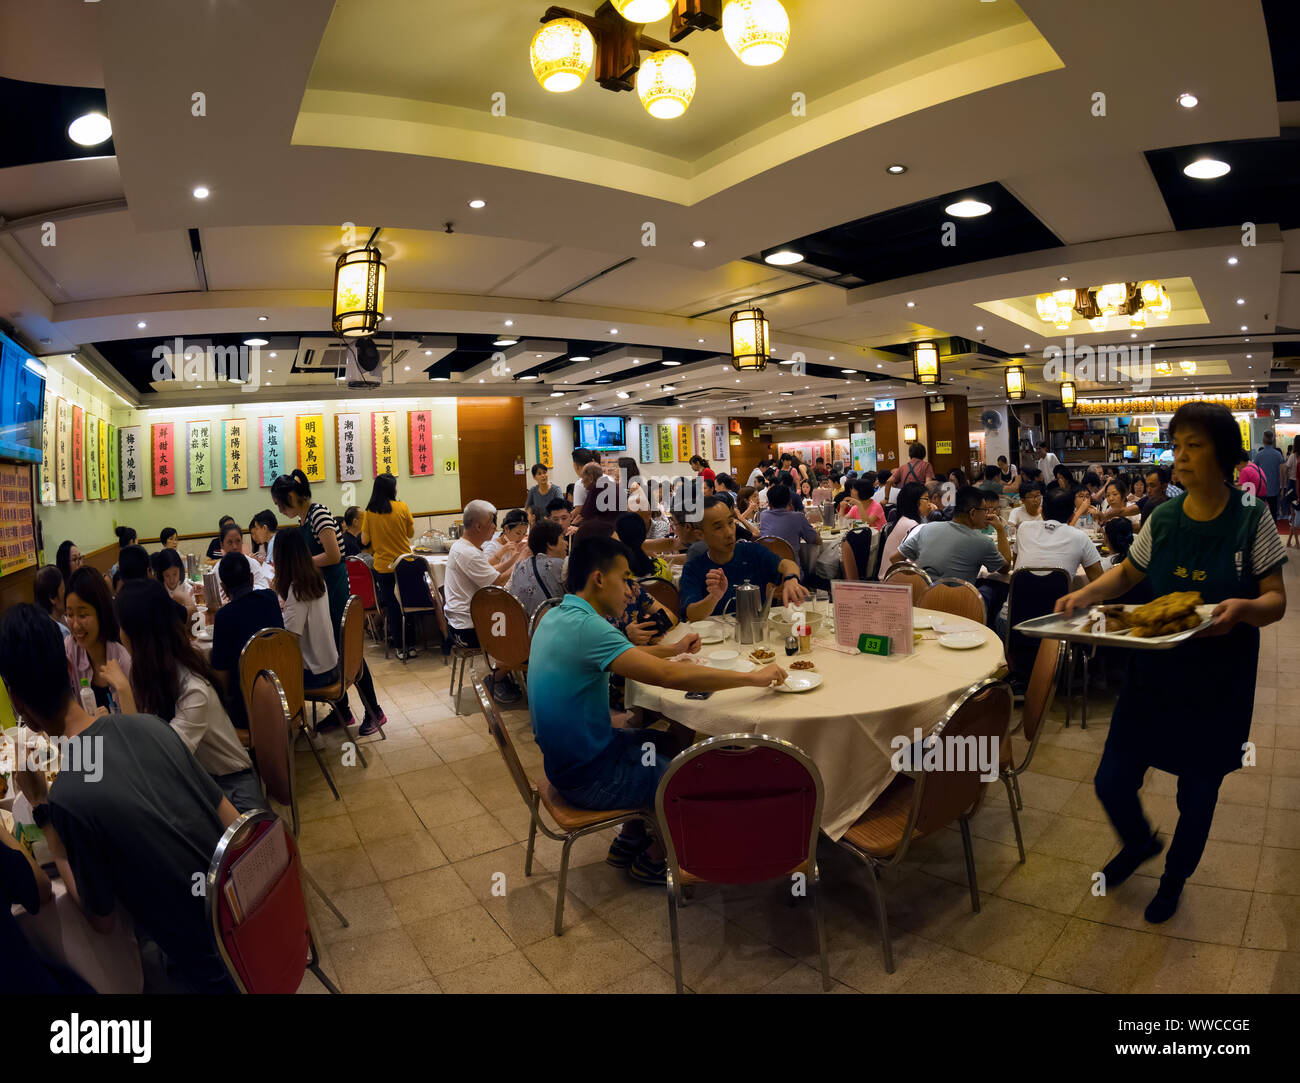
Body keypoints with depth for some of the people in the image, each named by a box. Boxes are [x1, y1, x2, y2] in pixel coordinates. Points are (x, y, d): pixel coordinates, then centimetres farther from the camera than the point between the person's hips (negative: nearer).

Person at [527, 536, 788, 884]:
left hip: (567, 758, 10)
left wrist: (672, 648, 13)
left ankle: (629, 842, 32)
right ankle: (652, 860, 22)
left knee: (673, 743, 24)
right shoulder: (585, 626, -28)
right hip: (588, 778, -10)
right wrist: (754, 678, -24)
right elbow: (669, 676, -33)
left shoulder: (557, 617, 3)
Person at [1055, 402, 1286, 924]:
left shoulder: (1252, 520, -8)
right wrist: (1086, 592, -7)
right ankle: (1140, 842, 40)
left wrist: (1241, 608, -29)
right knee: (1112, 782, 4)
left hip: (1219, 681, -2)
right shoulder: (1162, 519, -1)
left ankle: (1175, 877, 42)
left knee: (1197, 794, 13)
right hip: (1154, 671, 3)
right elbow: (1128, 573, 12)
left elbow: (1276, 599, -7)